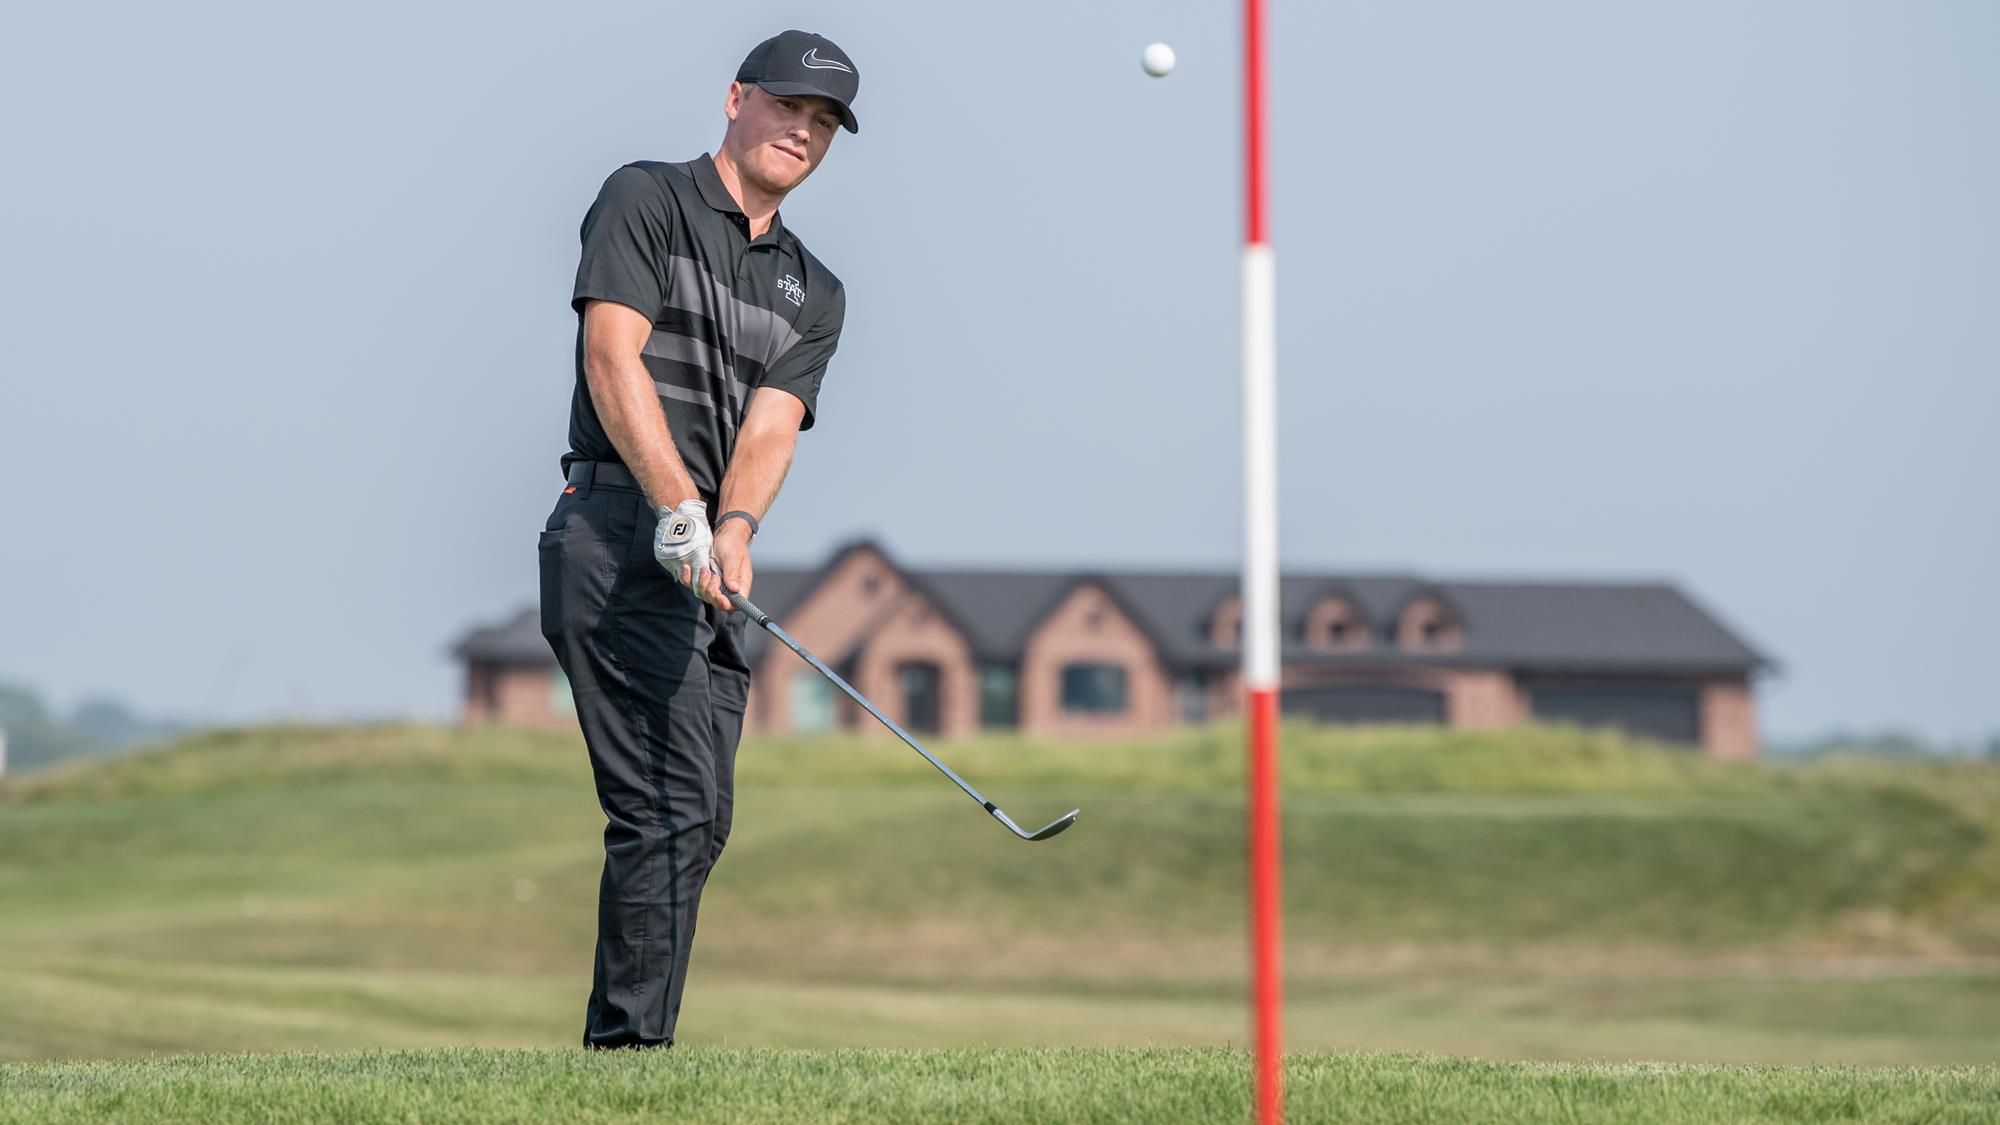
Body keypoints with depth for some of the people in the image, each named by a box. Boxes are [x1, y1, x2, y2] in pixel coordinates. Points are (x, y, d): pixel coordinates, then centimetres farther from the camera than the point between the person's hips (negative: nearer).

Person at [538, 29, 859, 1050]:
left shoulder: (814, 293, 19)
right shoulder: (644, 200, 2)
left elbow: (770, 424, 3)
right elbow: (613, 358, -12)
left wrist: (734, 527, -19)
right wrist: (683, 512, -23)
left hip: (712, 567, 8)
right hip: (615, 536, -8)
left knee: (692, 823, 7)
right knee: (673, 808, -17)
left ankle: (615, 1065, 12)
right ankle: (631, 1047, -18)